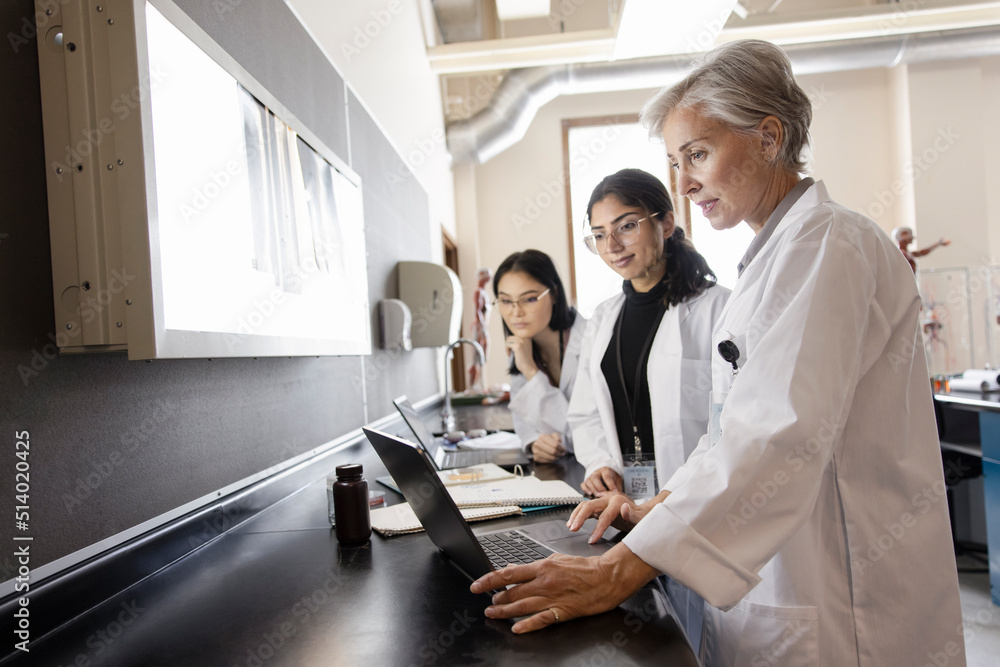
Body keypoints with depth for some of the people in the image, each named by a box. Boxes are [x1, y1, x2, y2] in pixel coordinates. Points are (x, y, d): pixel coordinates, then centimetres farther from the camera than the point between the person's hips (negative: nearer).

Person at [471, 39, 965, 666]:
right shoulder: (776, 254, 13)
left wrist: (617, 572, -31)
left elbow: (780, 435, -29)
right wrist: (665, 504, 5)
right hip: (769, 574, 8)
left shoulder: (827, 245, -17)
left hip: (840, 610, -8)